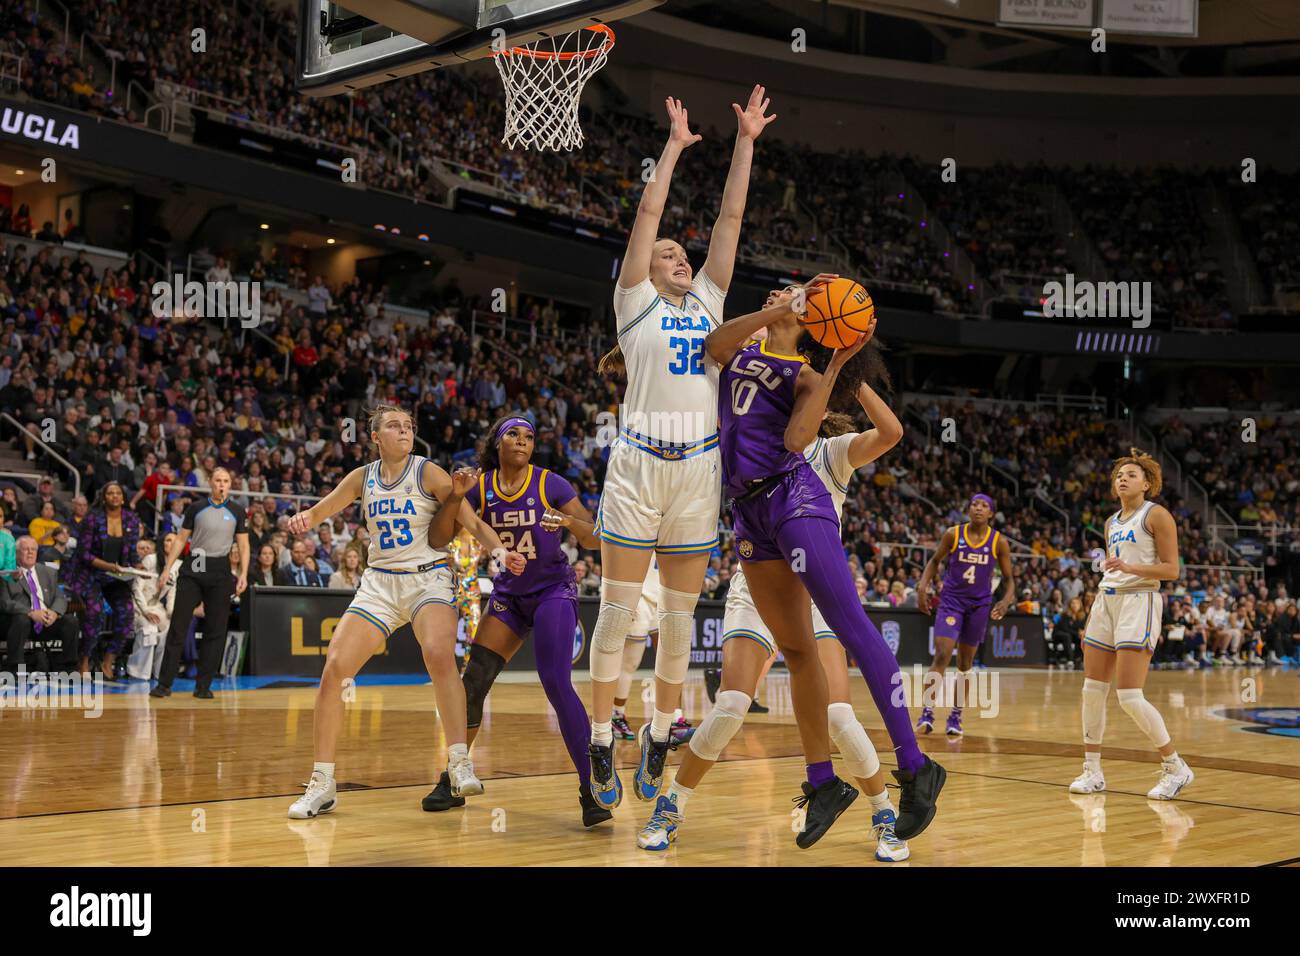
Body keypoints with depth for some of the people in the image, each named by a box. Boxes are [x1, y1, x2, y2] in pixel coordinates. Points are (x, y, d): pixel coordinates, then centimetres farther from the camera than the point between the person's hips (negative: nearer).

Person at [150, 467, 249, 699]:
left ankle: (203, 686, 8)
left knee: (215, 630, 0)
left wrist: (243, 574, -4)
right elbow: (181, 539, 8)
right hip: (193, 569, -1)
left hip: (220, 571, 1)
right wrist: (167, 568, 1)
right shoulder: (196, 508, 6)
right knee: (178, 626, -4)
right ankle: (164, 683, 0)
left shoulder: (236, 512, 7)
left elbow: (243, 545, 7)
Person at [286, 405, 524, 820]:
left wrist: (500, 550, -26)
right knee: (334, 668, -9)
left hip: (429, 578, -4)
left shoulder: (427, 473, -4)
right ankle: (322, 783, 1)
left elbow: (472, 522, -7)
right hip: (379, 582, 4)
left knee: (439, 653, -33)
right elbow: (323, 509, 17)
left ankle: (460, 763, -27)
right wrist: (303, 517, -7)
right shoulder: (363, 478, 7)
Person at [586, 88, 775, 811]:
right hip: (639, 466, -4)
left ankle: (658, 744, 19)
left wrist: (746, 145, 12)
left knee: (680, 617, 8)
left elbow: (731, 218, 14)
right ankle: (602, 748, 7)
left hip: (698, 470, 4)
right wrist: (676, 146, 6)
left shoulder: (707, 301, 17)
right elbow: (648, 214, 1)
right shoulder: (635, 302, 6)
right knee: (618, 612, -2)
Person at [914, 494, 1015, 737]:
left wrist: (1006, 601, -16)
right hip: (951, 600, -1)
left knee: (965, 662, 9)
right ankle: (927, 712, -13)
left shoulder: (999, 542, -5)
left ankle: (956, 715, 20)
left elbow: (1009, 578, 2)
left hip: (979, 605, 2)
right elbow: (935, 560, 8)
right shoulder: (953, 534, -5)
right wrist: (923, 585, -5)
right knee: (942, 655, -15)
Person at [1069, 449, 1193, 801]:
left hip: (1139, 602, -8)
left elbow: (1171, 569, -9)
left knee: (1130, 696, -13)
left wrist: (1130, 567, -23)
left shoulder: (1156, 515, -3)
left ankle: (1175, 767, 2)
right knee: (1093, 690, 4)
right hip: (1106, 601, 8)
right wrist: (1092, 621, 23)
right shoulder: (1112, 522, 19)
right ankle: (1092, 771, 13)